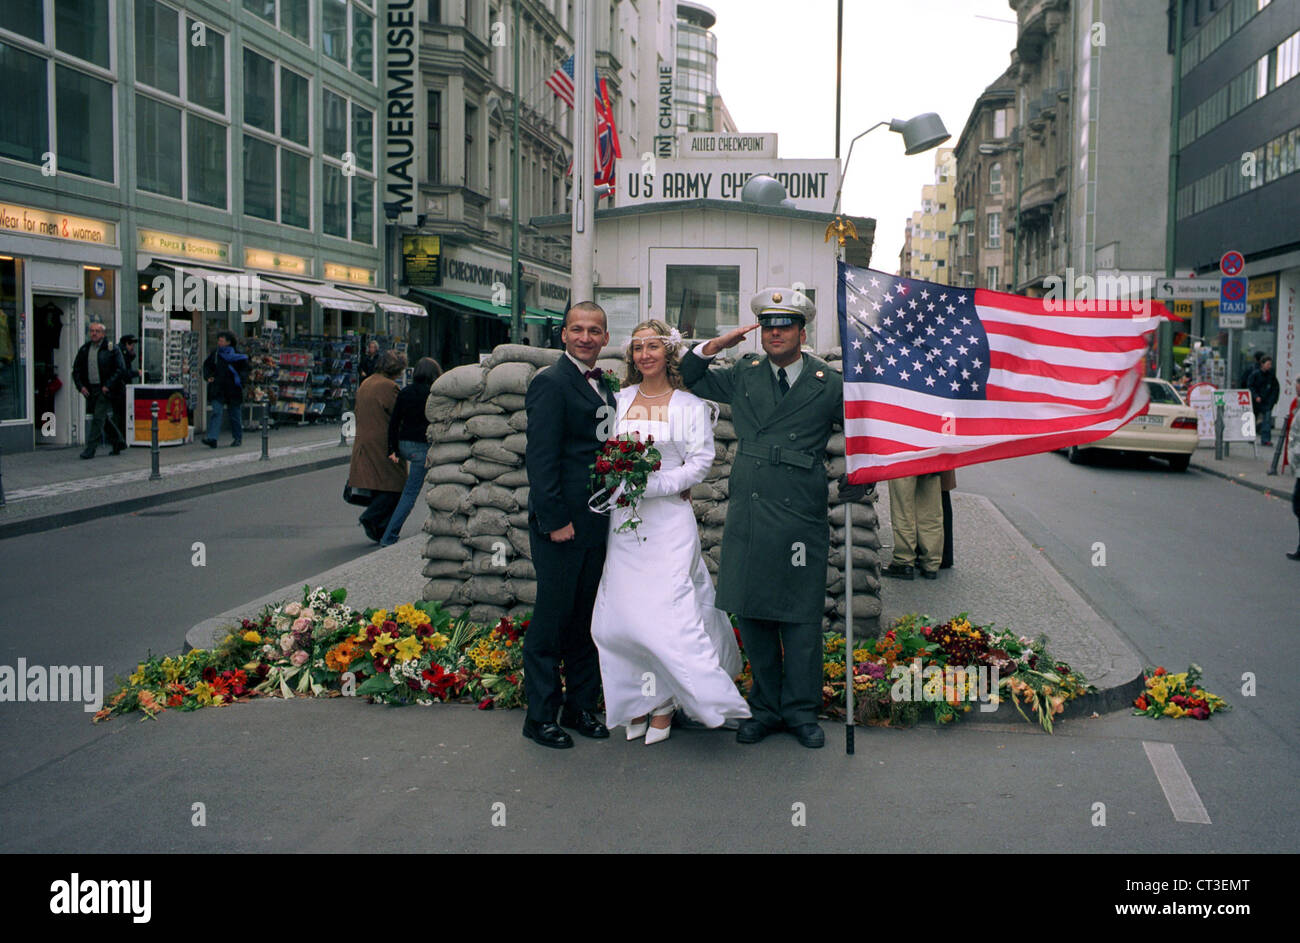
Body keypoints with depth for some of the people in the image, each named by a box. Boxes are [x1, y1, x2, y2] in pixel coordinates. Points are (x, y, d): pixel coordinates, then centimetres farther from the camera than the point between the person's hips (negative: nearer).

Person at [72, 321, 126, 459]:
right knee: (104, 418, 12)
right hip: (89, 389, 6)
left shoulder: (111, 349, -5)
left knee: (98, 418, -9)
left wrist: (108, 385, -13)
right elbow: (76, 369, 15)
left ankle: (90, 448, -8)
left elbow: (121, 369, -7)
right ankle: (118, 442, 26)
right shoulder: (84, 349, 10)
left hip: (104, 390, -6)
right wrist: (81, 386, 1)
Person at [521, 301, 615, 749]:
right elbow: (540, 457, -15)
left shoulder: (603, 386, 15)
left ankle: (581, 706, 26)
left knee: (586, 619, 14)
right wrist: (555, 519, -19)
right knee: (552, 619, 0)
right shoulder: (550, 382, -10)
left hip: (596, 524, 8)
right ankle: (540, 716, 10)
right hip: (561, 524, -8)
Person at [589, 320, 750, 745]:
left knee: (664, 612, -8)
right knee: (619, 613, 1)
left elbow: (700, 461, -4)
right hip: (623, 518, 4)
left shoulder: (690, 404, 1)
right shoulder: (620, 400, 14)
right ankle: (637, 700, 14)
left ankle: (664, 705, 4)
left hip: (668, 517, -4)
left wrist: (655, 484, -15)